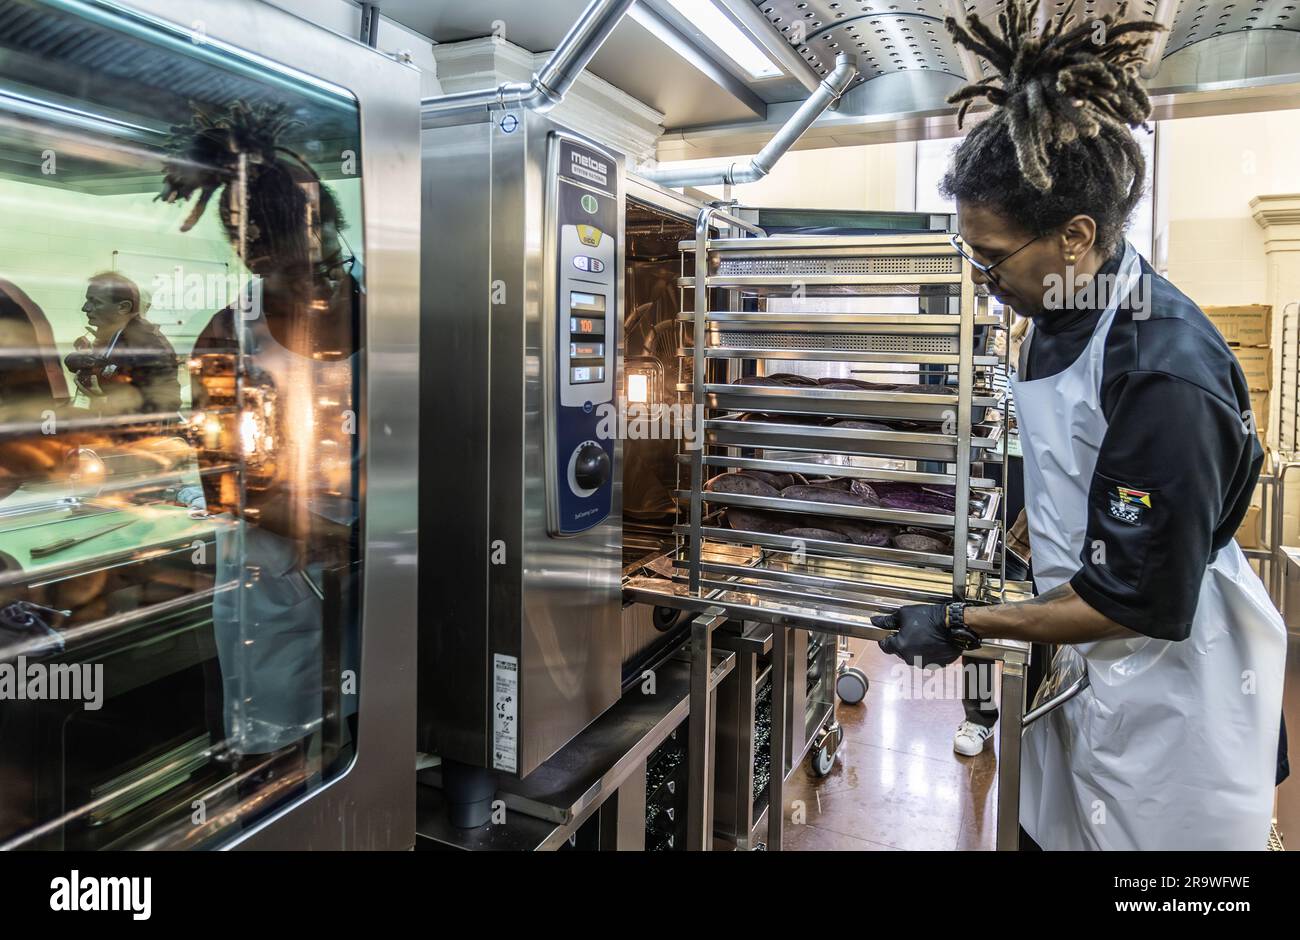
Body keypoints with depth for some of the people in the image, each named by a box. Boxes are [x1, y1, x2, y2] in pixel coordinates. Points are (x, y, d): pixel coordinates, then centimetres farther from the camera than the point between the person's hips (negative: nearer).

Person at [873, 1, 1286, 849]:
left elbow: (1140, 601, -24)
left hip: (1166, 675, -7)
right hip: (1085, 656, 8)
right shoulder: (1066, 311, -2)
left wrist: (965, 625, -18)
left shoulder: (1166, 374, -29)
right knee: (1054, 828, 19)